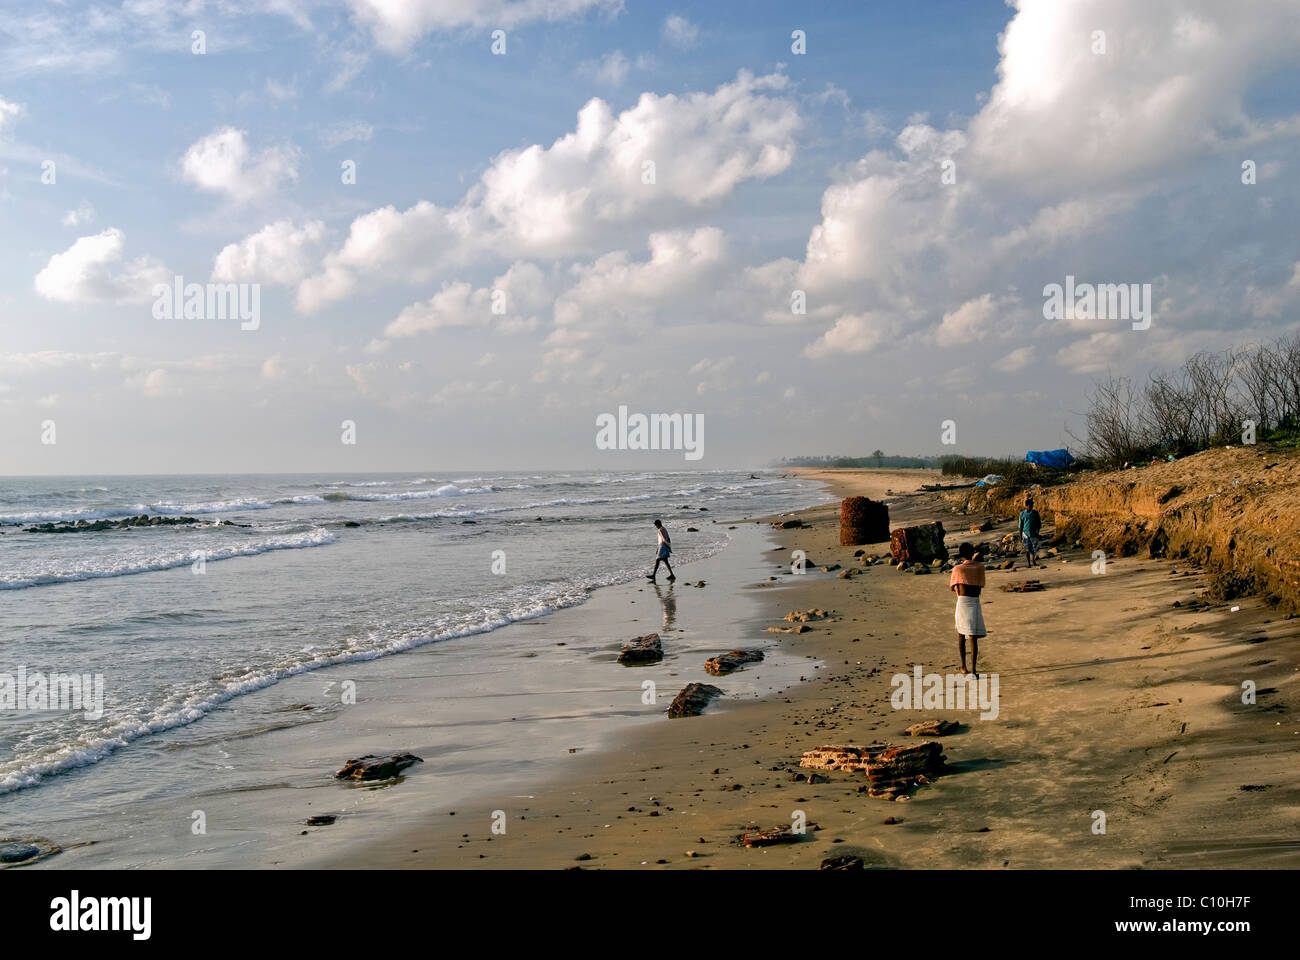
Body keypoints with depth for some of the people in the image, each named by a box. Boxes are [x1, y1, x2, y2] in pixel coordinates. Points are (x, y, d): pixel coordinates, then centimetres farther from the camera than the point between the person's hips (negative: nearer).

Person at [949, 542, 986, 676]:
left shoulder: (957, 569, -2)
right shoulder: (980, 567, 3)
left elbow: (951, 588, 9)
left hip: (962, 601, 0)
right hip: (975, 602, 0)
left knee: (961, 635, 18)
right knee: (973, 638, -2)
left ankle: (963, 666, 24)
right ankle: (973, 670, -11)